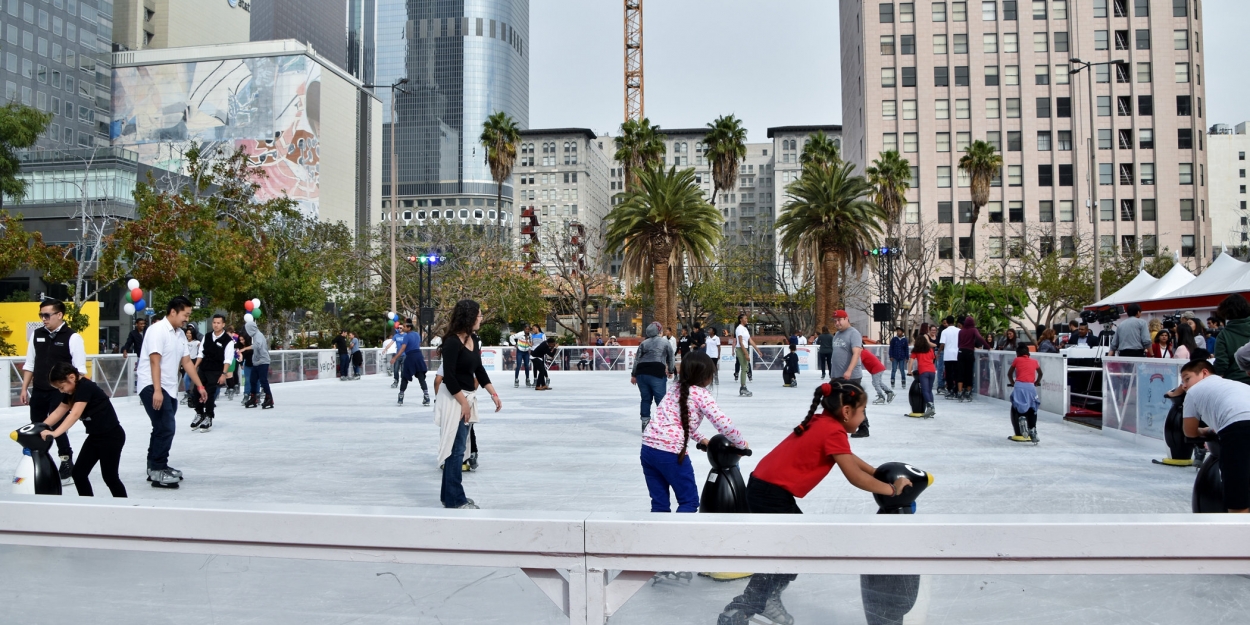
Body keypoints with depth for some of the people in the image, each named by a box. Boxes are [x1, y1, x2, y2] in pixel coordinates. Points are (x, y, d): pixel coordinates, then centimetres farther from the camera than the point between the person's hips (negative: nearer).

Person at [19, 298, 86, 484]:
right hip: (38, 391, 5)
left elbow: (79, 369, -9)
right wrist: (24, 388, 10)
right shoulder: (36, 335, 7)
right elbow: (29, 364, 14)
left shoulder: (72, 337, -9)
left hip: (61, 392, -5)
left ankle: (66, 466, 8)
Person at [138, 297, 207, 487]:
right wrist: (157, 390, -27)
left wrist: (200, 386, 18)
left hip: (170, 389, 9)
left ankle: (155, 467, 27)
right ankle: (158, 471, -9)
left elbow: (186, 362, 17)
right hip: (153, 387, -9)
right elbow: (155, 362, -21)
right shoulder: (158, 330, -14)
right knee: (166, 428, -15)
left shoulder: (180, 334, 11)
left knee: (162, 429, 16)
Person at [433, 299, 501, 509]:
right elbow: (448, 376, -20)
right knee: (456, 449, -2)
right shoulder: (452, 342, -19)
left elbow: (479, 369, 14)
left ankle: (450, 495, 24)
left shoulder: (474, 339, 6)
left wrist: (493, 394, 9)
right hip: (454, 399, -9)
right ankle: (454, 499, 7)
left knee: (458, 449, 14)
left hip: (468, 396, 9)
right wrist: (463, 403, -17)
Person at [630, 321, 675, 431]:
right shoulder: (665, 342, 9)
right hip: (657, 373, -4)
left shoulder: (643, 343, 15)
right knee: (661, 399, -2)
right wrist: (670, 371, 30)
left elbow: (637, 359, 11)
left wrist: (633, 375, 16)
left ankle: (645, 423, 14)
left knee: (646, 398, 12)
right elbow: (671, 358, 15)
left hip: (641, 373, 4)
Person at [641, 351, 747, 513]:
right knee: (689, 502, 9)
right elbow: (723, 423, -8)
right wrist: (742, 444, 6)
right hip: (671, 453, -7)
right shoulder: (701, 394, -3)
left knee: (659, 504, 15)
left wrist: (700, 439, 32)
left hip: (648, 448, 7)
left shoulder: (676, 390, 18)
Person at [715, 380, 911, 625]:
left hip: (765, 486, 10)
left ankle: (768, 600, 26)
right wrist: (892, 488, -3)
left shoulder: (822, 423, 10)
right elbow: (856, 477, -15)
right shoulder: (834, 432, -16)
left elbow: (849, 458, 19)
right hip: (771, 495, -10)